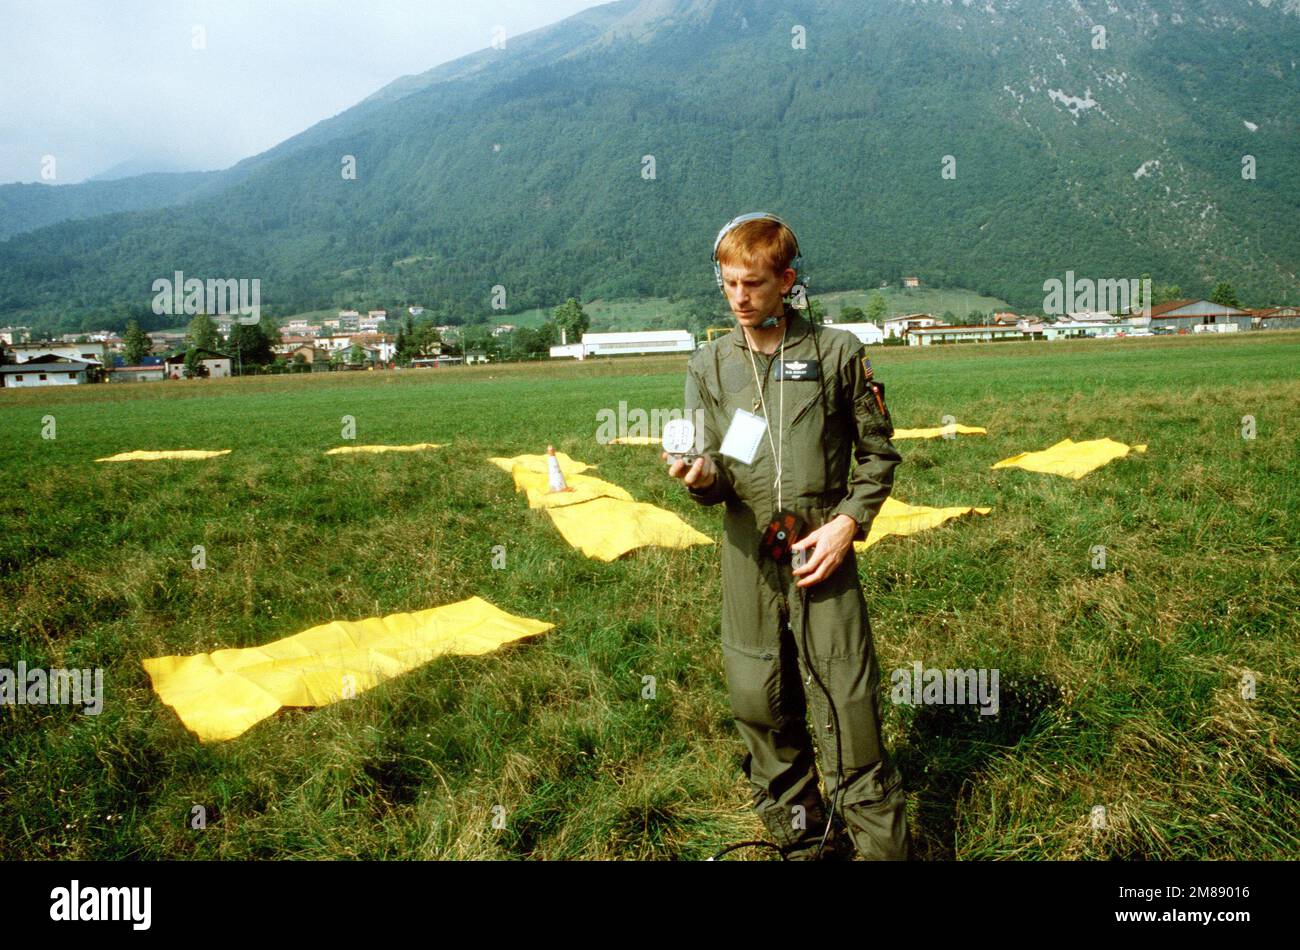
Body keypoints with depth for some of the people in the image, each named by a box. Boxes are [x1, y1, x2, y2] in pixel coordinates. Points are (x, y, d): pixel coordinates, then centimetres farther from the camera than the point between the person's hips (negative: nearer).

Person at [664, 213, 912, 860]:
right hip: (746, 555, 3)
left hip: (821, 551, -3)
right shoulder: (710, 364, 7)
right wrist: (702, 476, -18)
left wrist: (847, 523, -7)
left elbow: (878, 452, 6)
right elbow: (715, 480, 6)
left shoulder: (837, 351, 1)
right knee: (760, 708, 9)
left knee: (848, 710, -3)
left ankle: (883, 847, 15)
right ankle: (802, 843, 28)